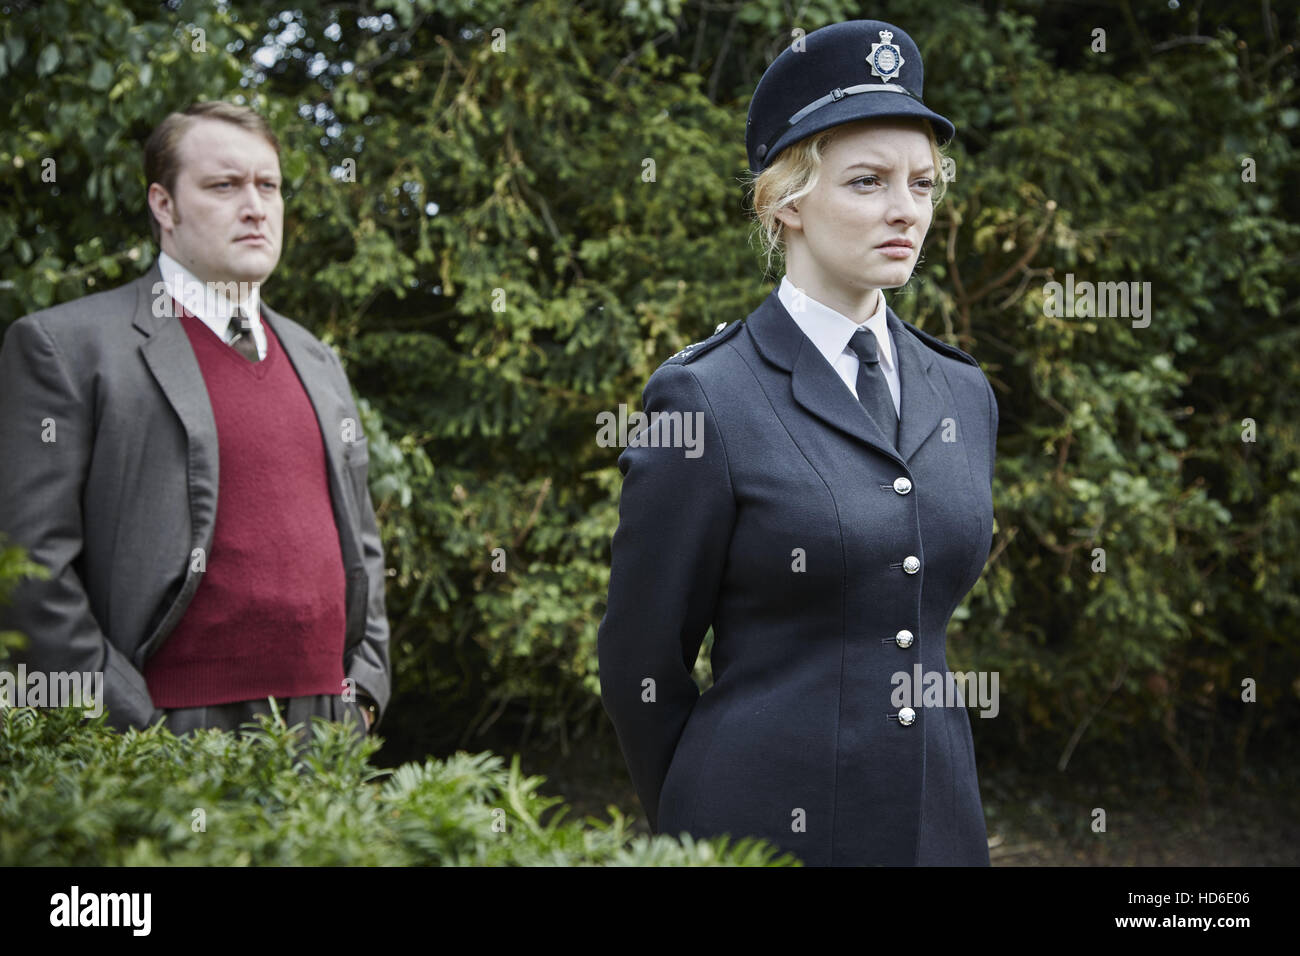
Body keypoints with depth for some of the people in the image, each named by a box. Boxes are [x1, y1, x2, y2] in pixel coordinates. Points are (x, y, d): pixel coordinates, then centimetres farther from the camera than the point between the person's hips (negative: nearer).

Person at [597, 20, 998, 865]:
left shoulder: (963, 395, 7)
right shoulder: (706, 401, -10)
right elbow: (640, 666, -3)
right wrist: (706, 826, 7)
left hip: (942, 822, 5)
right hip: (770, 825, -5)